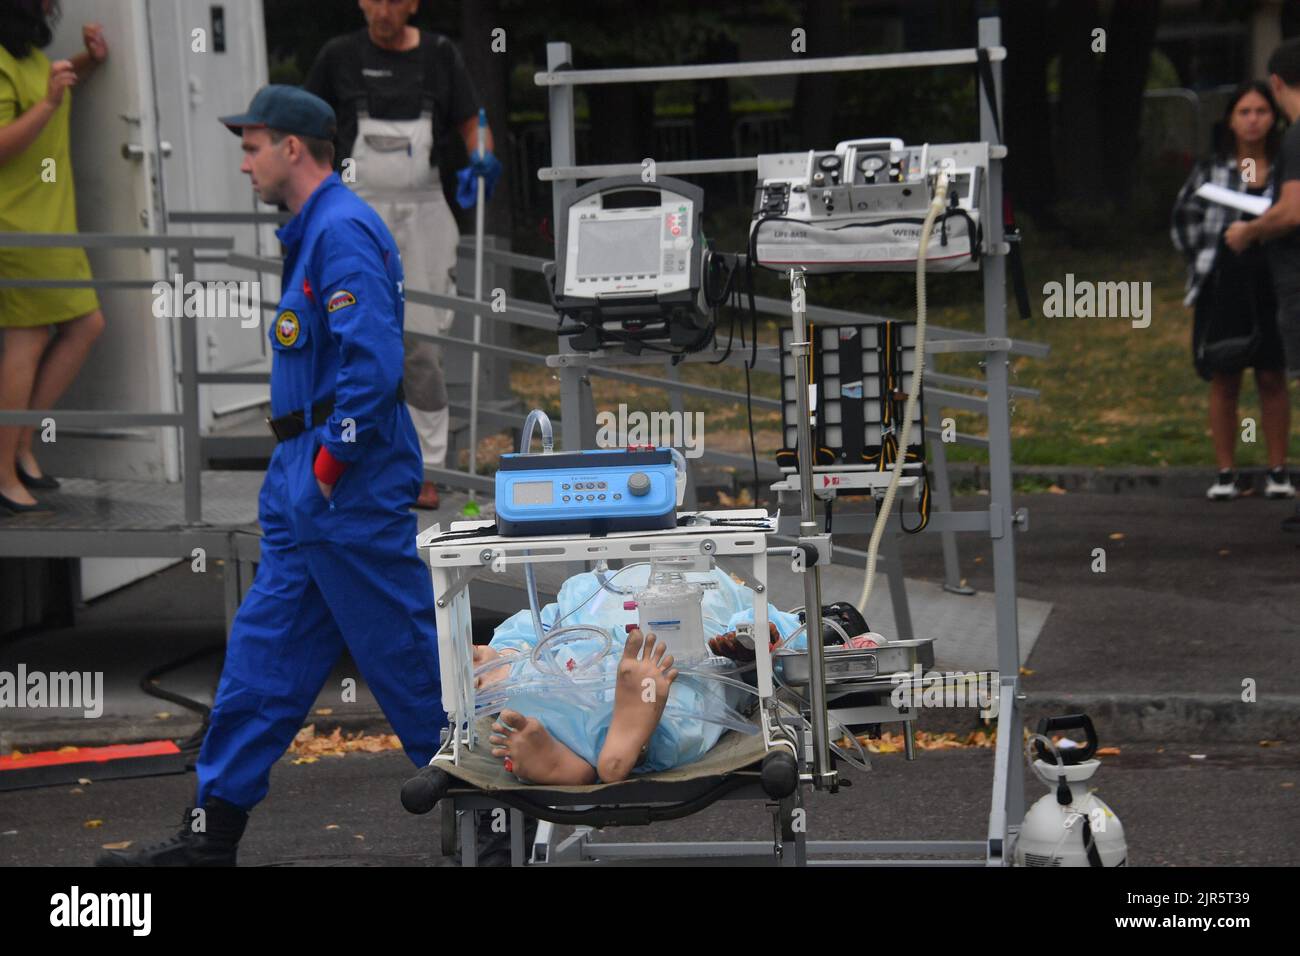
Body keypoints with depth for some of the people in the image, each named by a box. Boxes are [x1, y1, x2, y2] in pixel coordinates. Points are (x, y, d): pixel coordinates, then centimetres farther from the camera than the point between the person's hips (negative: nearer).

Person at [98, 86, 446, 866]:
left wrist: (332, 460, -18)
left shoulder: (343, 231, -15)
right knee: (265, 654, 10)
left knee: (400, 648, -3)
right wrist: (301, 464, 18)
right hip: (307, 484, 10)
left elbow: (372, 362, -24)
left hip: (349, 488, -10)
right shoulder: (313, 231, 17)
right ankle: (216, 830, 12)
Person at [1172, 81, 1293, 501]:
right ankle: (1225, 474, 10)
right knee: (1224, 383, 5)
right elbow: (1184, 221, 10)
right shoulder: (1210, 170, 3)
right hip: (1223, 288, 1)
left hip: (1273, 288, -1)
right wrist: (1205, 258, 1)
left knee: (1272, 379, 5)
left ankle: (1278, 471, 12)